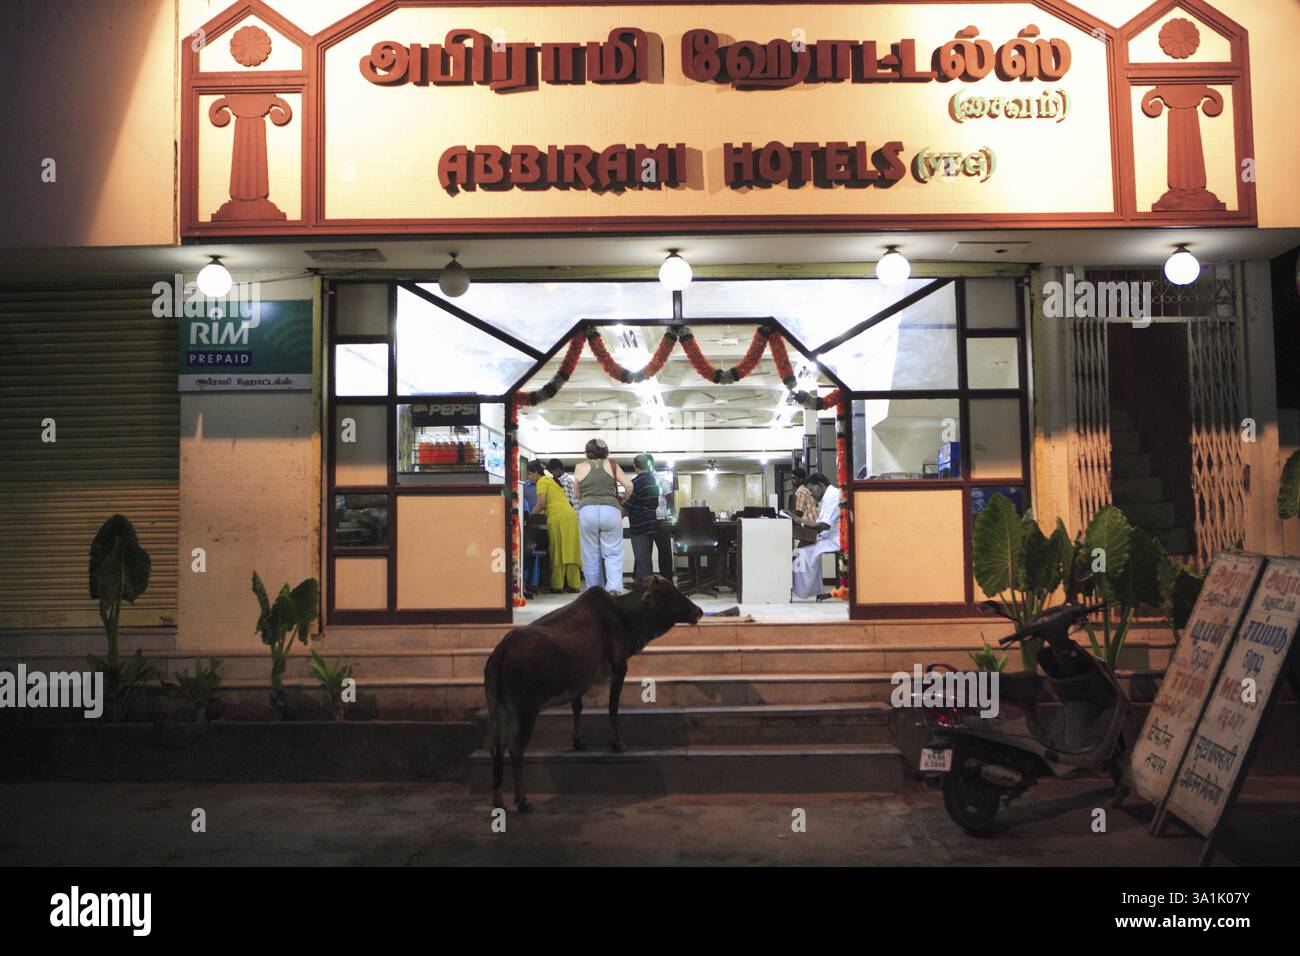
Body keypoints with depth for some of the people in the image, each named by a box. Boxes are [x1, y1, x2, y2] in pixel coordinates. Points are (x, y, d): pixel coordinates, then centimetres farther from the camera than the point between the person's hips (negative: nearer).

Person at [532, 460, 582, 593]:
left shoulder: (542, 482, 0)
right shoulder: (550, 480, 28)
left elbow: (541, 504, -10)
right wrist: (542, 512, 22)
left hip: (558, 517, -8)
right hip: (570, 514, 8)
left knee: (558, 551, -4)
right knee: (569, 551, 6)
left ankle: (557, 585, -3)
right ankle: (572, 584, 6)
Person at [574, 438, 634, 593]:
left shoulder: (580, 467, 11)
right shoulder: (612, 465, 10)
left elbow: (577, 493, 17)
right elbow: (629, 485, 5)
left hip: (587, 511, 0)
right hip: (611, 510, 0)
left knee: (591, 556, 7)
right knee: (613, 554, 3)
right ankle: (614, 588, -17)